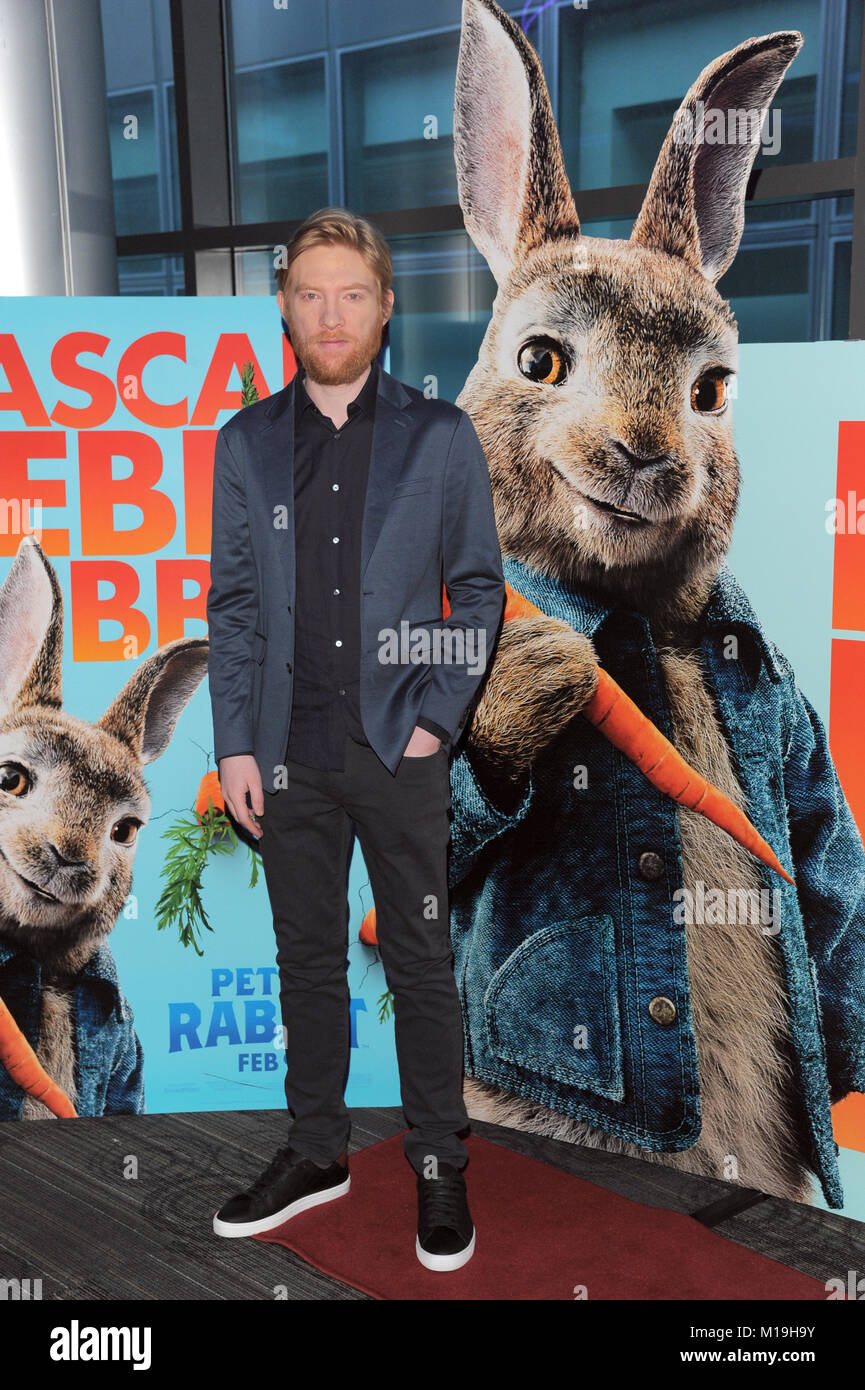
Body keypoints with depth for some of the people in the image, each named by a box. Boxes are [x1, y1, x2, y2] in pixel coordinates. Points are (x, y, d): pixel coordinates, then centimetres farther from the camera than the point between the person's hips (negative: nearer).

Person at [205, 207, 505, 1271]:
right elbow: (231, 604, 6)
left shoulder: (441, 437, 1)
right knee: (307, 957, 14)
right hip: (289, 752, 2)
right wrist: (234, 745, 0)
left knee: (421, 962, 7)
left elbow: (480, 591, 3)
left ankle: (438, 1165, 26)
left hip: (401, 747, -2)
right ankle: (316, 1152, 32)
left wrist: (438, 718, -6)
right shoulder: (245, 443, 6)